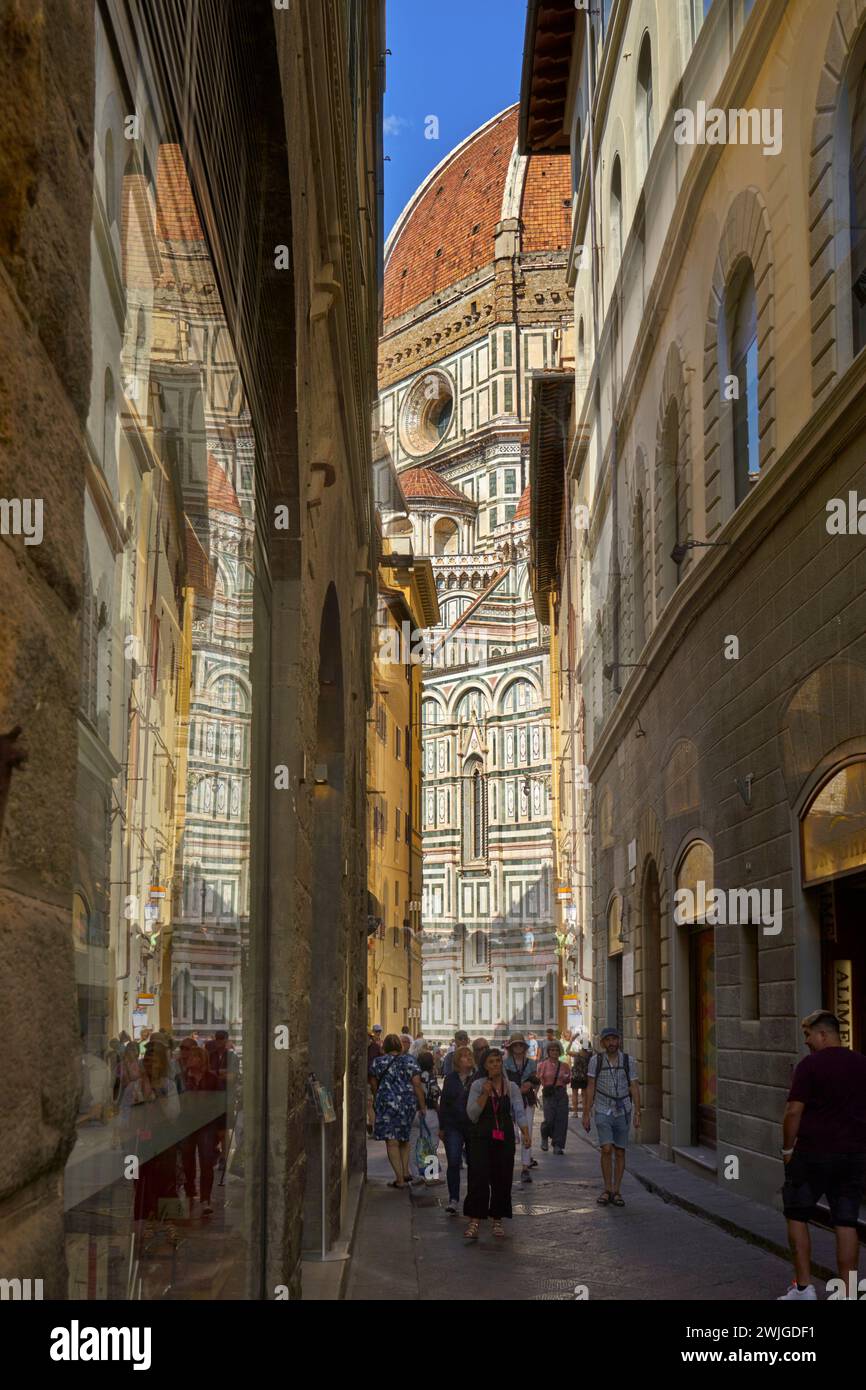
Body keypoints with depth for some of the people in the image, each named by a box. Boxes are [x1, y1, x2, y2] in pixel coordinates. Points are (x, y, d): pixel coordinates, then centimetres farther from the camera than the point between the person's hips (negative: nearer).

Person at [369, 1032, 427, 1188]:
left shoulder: (378, 1062, 0)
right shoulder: (409, 1060, 1)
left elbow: (374, 1085, 11)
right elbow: (417, 1085, -5)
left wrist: (377, 1100, 29)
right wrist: (423, 1106, 1)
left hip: (387, 1104, -3)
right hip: (408, 1104, 3)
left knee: (392, 1142, -1)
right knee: (404, 1139, 22)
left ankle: (400, 1179, -5)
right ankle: (405, 1172, 19)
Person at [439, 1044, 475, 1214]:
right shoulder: (450, 1079, 5)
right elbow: (443, 1103, 9)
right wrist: (442, 1127, 7)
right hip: (453, 1127, 1)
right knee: (453, 1163, -7)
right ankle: (453, 1199, -3)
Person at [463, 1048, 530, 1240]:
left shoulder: (511, 1087, 7)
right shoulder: (477, 1085, 2)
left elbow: (519, 1112, -1)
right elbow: (472, 1115, -4)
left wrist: (525, 1132, -17)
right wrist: (485, 1094, -15)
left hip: (504, 1138, 2)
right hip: (481, 1138, -2)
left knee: (502, 1179, 2)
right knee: (479, 1177, -10)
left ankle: (498, 1220, 16)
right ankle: (474, 1221, -11)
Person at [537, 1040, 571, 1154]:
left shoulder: (564, 1065, 8)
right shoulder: (543, 1065, 2)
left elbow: (568, 1080, 17)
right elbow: (538, 1080, 6)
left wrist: (566, 1079, -4)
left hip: (562, 1094, 3)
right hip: (548, 1093, -2)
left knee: (561, 1119, -4)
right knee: (549, 1119, -12)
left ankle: (558, 1146, 5)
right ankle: (544, 1138, 19)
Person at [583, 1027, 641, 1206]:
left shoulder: (628, 1060, 1)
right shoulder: (596, 1060, -1)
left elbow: (634, 1088, 4)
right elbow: (590, 1088, 2)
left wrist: (637, 1112, -3)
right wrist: (586, 1113, -1)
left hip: (623, 1112, 1)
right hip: (603, 1112, -1)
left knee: (620, 1152, 4)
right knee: (606, 1149, -12)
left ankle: (616, 1191, 13)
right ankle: (607, 1190, 0)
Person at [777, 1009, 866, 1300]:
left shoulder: (809, 1066, -11)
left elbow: (794, 1112, -14)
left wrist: (787, 1148, -2)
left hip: (813, 1154, -5)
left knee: (797, 1216, 10)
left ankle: (804, 1287, 8)